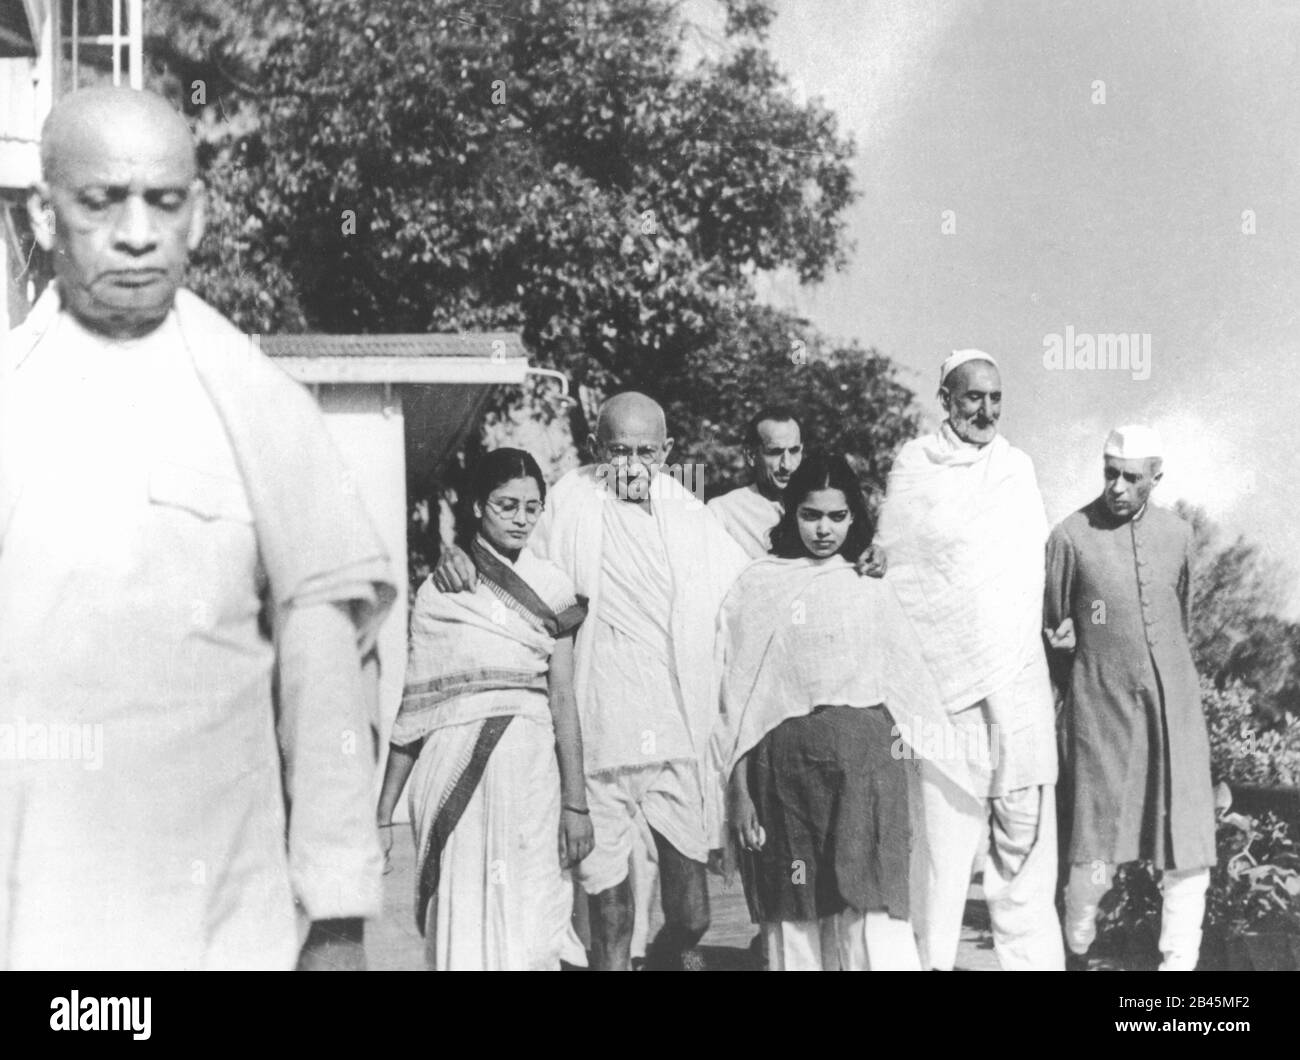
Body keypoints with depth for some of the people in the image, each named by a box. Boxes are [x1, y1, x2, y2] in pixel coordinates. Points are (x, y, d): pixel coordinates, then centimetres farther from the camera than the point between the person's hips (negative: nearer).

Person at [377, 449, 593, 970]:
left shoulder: (551, 586, 9)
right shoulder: (439, 588, 5)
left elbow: (563, 698, 8)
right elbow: (411, 704, 5)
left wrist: (575, 803, 3)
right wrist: (383, 810, 3)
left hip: (530, 767, 1)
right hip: (453, 763, -1)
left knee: (524, 926, -1)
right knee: (462, 921, -1)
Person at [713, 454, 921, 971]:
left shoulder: (875, 584, 11)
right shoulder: (756, 586, 4)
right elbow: (738, 694, 3)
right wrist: (739, 791, -1)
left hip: (866, 759, 1)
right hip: (786, 763, -1)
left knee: (871, 910, -8)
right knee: (796, 916, 3)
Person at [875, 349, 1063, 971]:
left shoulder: (1017, 469, 14)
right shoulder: (914, 469, 4)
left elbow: (1031, 569, 18)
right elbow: (893, 568, 5)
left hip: (1017, 678, 3)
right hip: (942, 680, -3)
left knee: (1025, 826, 2)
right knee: (942, 825, -4)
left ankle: (1030, 954, 8)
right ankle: (933, 954, 6)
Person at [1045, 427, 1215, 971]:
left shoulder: (1177, 533, 7)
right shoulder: (1071, 536, -6)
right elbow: (1051, 626, 7)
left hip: (1173, 704, 3)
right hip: (1102, 708, -3)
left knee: (1188, 849, -1)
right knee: (1095, 851, 1)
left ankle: (1178, 961, 10)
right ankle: (1076, 947, 25)